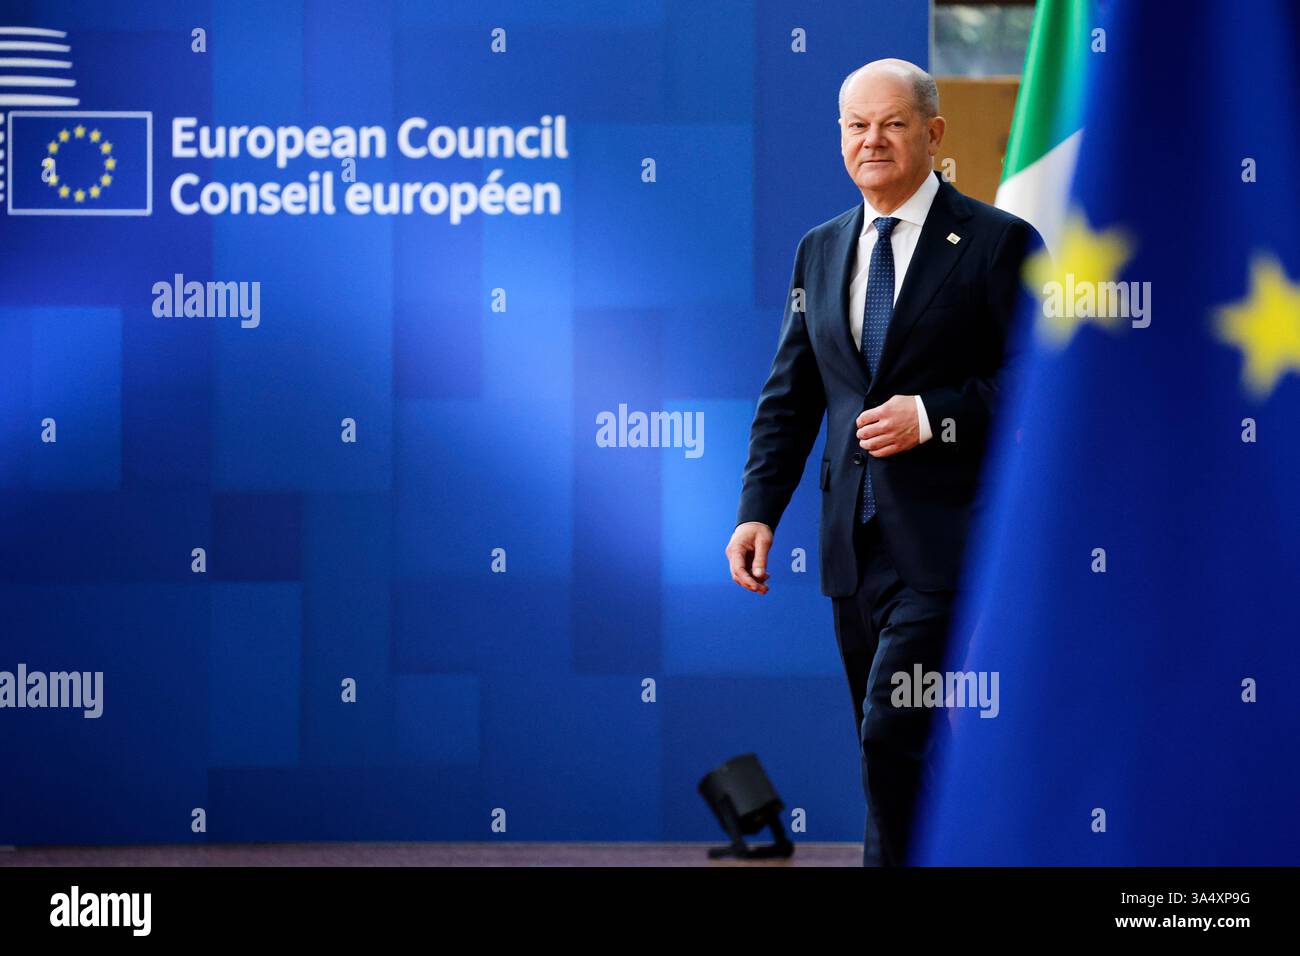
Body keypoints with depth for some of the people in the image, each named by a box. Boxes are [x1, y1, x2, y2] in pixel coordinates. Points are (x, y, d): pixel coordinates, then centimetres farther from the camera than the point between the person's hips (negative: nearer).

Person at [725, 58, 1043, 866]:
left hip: (945, 535, -6)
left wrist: (935, 416, -17)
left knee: (894, 731, -15)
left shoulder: (999, 243, -4)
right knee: (886, 746, 10)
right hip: (856, 541, 6)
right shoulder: (820, 251, 13)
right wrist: (759, 510, 4)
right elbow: (790, 395, 14)